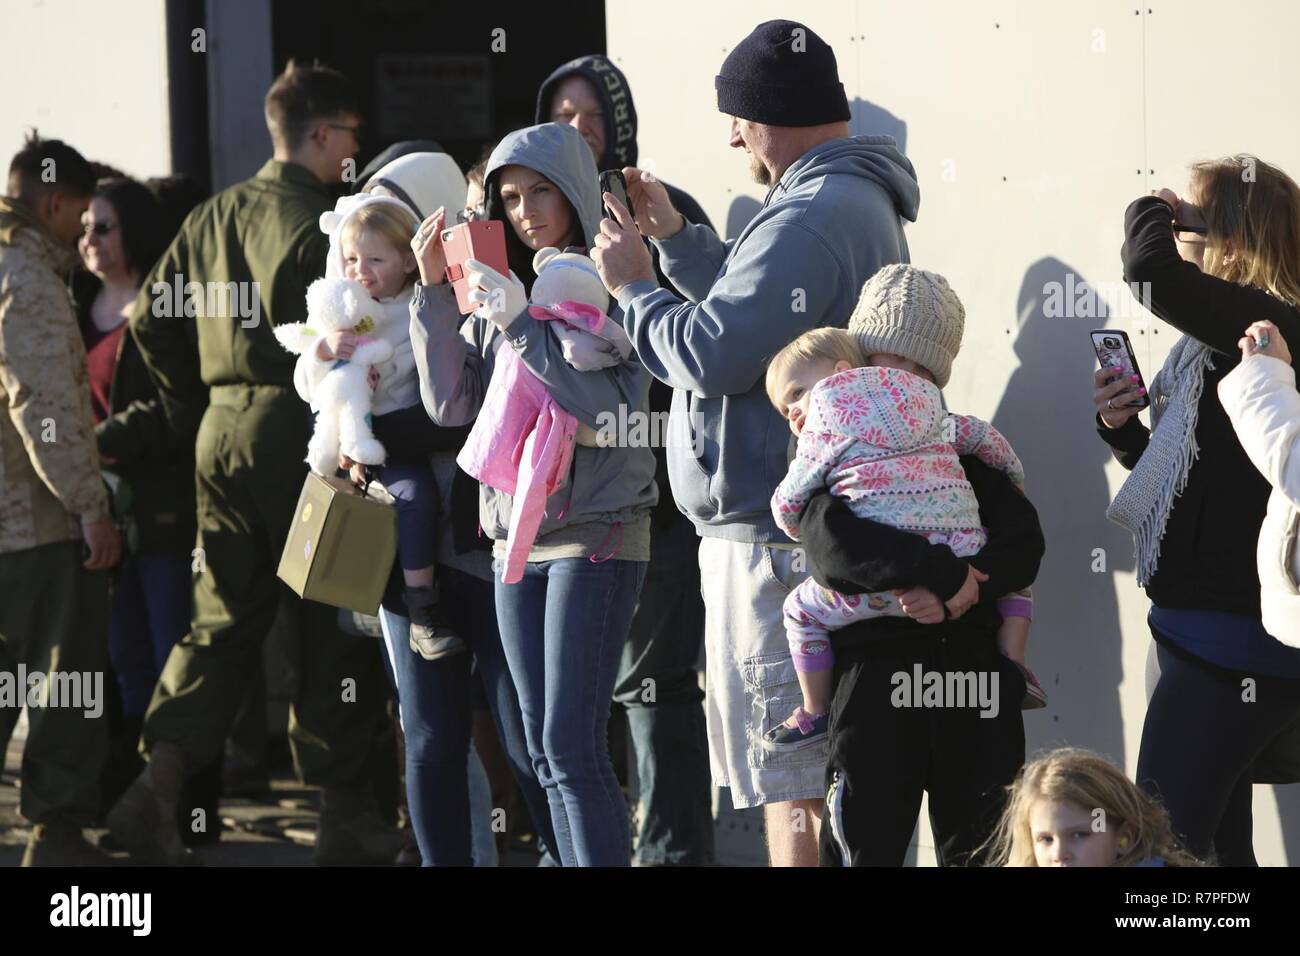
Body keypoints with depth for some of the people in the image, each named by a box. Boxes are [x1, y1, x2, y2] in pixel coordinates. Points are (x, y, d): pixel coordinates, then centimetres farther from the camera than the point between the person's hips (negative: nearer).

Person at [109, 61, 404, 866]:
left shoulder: (214, 217, 11)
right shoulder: (315, 220, -12)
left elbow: (152, 322, 14)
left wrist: (194, 416, 19)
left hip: (223, 430, 7)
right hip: (301, 430, -7)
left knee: (223, 618, 11)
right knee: (331, 625, 3)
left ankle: (160, 779, -5)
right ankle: (347, 814, 8)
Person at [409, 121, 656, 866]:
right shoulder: (505, 288, 14)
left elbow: (617, 409, -17)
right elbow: (453, 406, 7)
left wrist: (523, 325, -19)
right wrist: (436, 293, -1)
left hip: (597, 530, -7)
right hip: (516, 533, 7)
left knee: (572, 744, -14)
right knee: (545, 753, 7)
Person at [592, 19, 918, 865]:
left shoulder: (810, 218, -20)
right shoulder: (860, 202, 15)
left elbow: (712, 353, -23)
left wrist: (633, 286, -7)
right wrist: (676, 238, 18)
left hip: (776, 540, -11)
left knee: (790, 782, -7)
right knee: (818, 769, 16)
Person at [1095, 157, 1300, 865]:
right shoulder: (1220, 343, 13)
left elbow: (1151, 272, -34)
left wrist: (1150, 213, -12)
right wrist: (1120, 427, 4)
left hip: (1234, 644, -11)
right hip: (1203, 628, 11)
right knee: (1217, 842, 17)